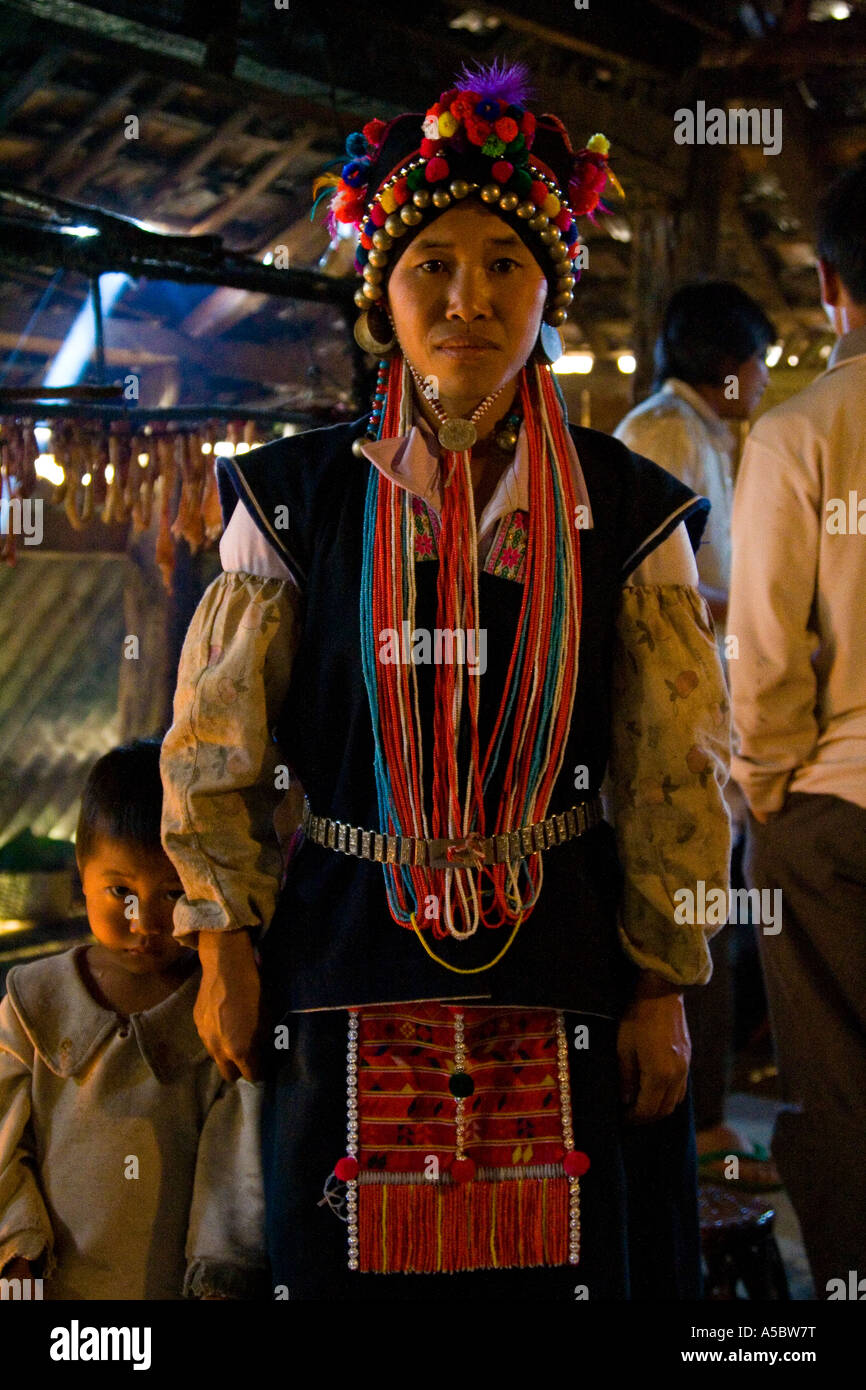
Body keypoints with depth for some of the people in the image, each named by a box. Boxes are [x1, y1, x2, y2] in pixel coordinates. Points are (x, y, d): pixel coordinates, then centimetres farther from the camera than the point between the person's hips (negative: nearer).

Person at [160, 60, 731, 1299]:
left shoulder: (624, 512, 0)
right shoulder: (297, 498, 0)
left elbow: (673, 773, 2)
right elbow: (216, 746, 4)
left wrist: (662, 985, 1)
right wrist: (226, 951, 1)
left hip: (562, 973, 0)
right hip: (345, 958, 0)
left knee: (559, 1258, 7)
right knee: (353, 1259, 8)